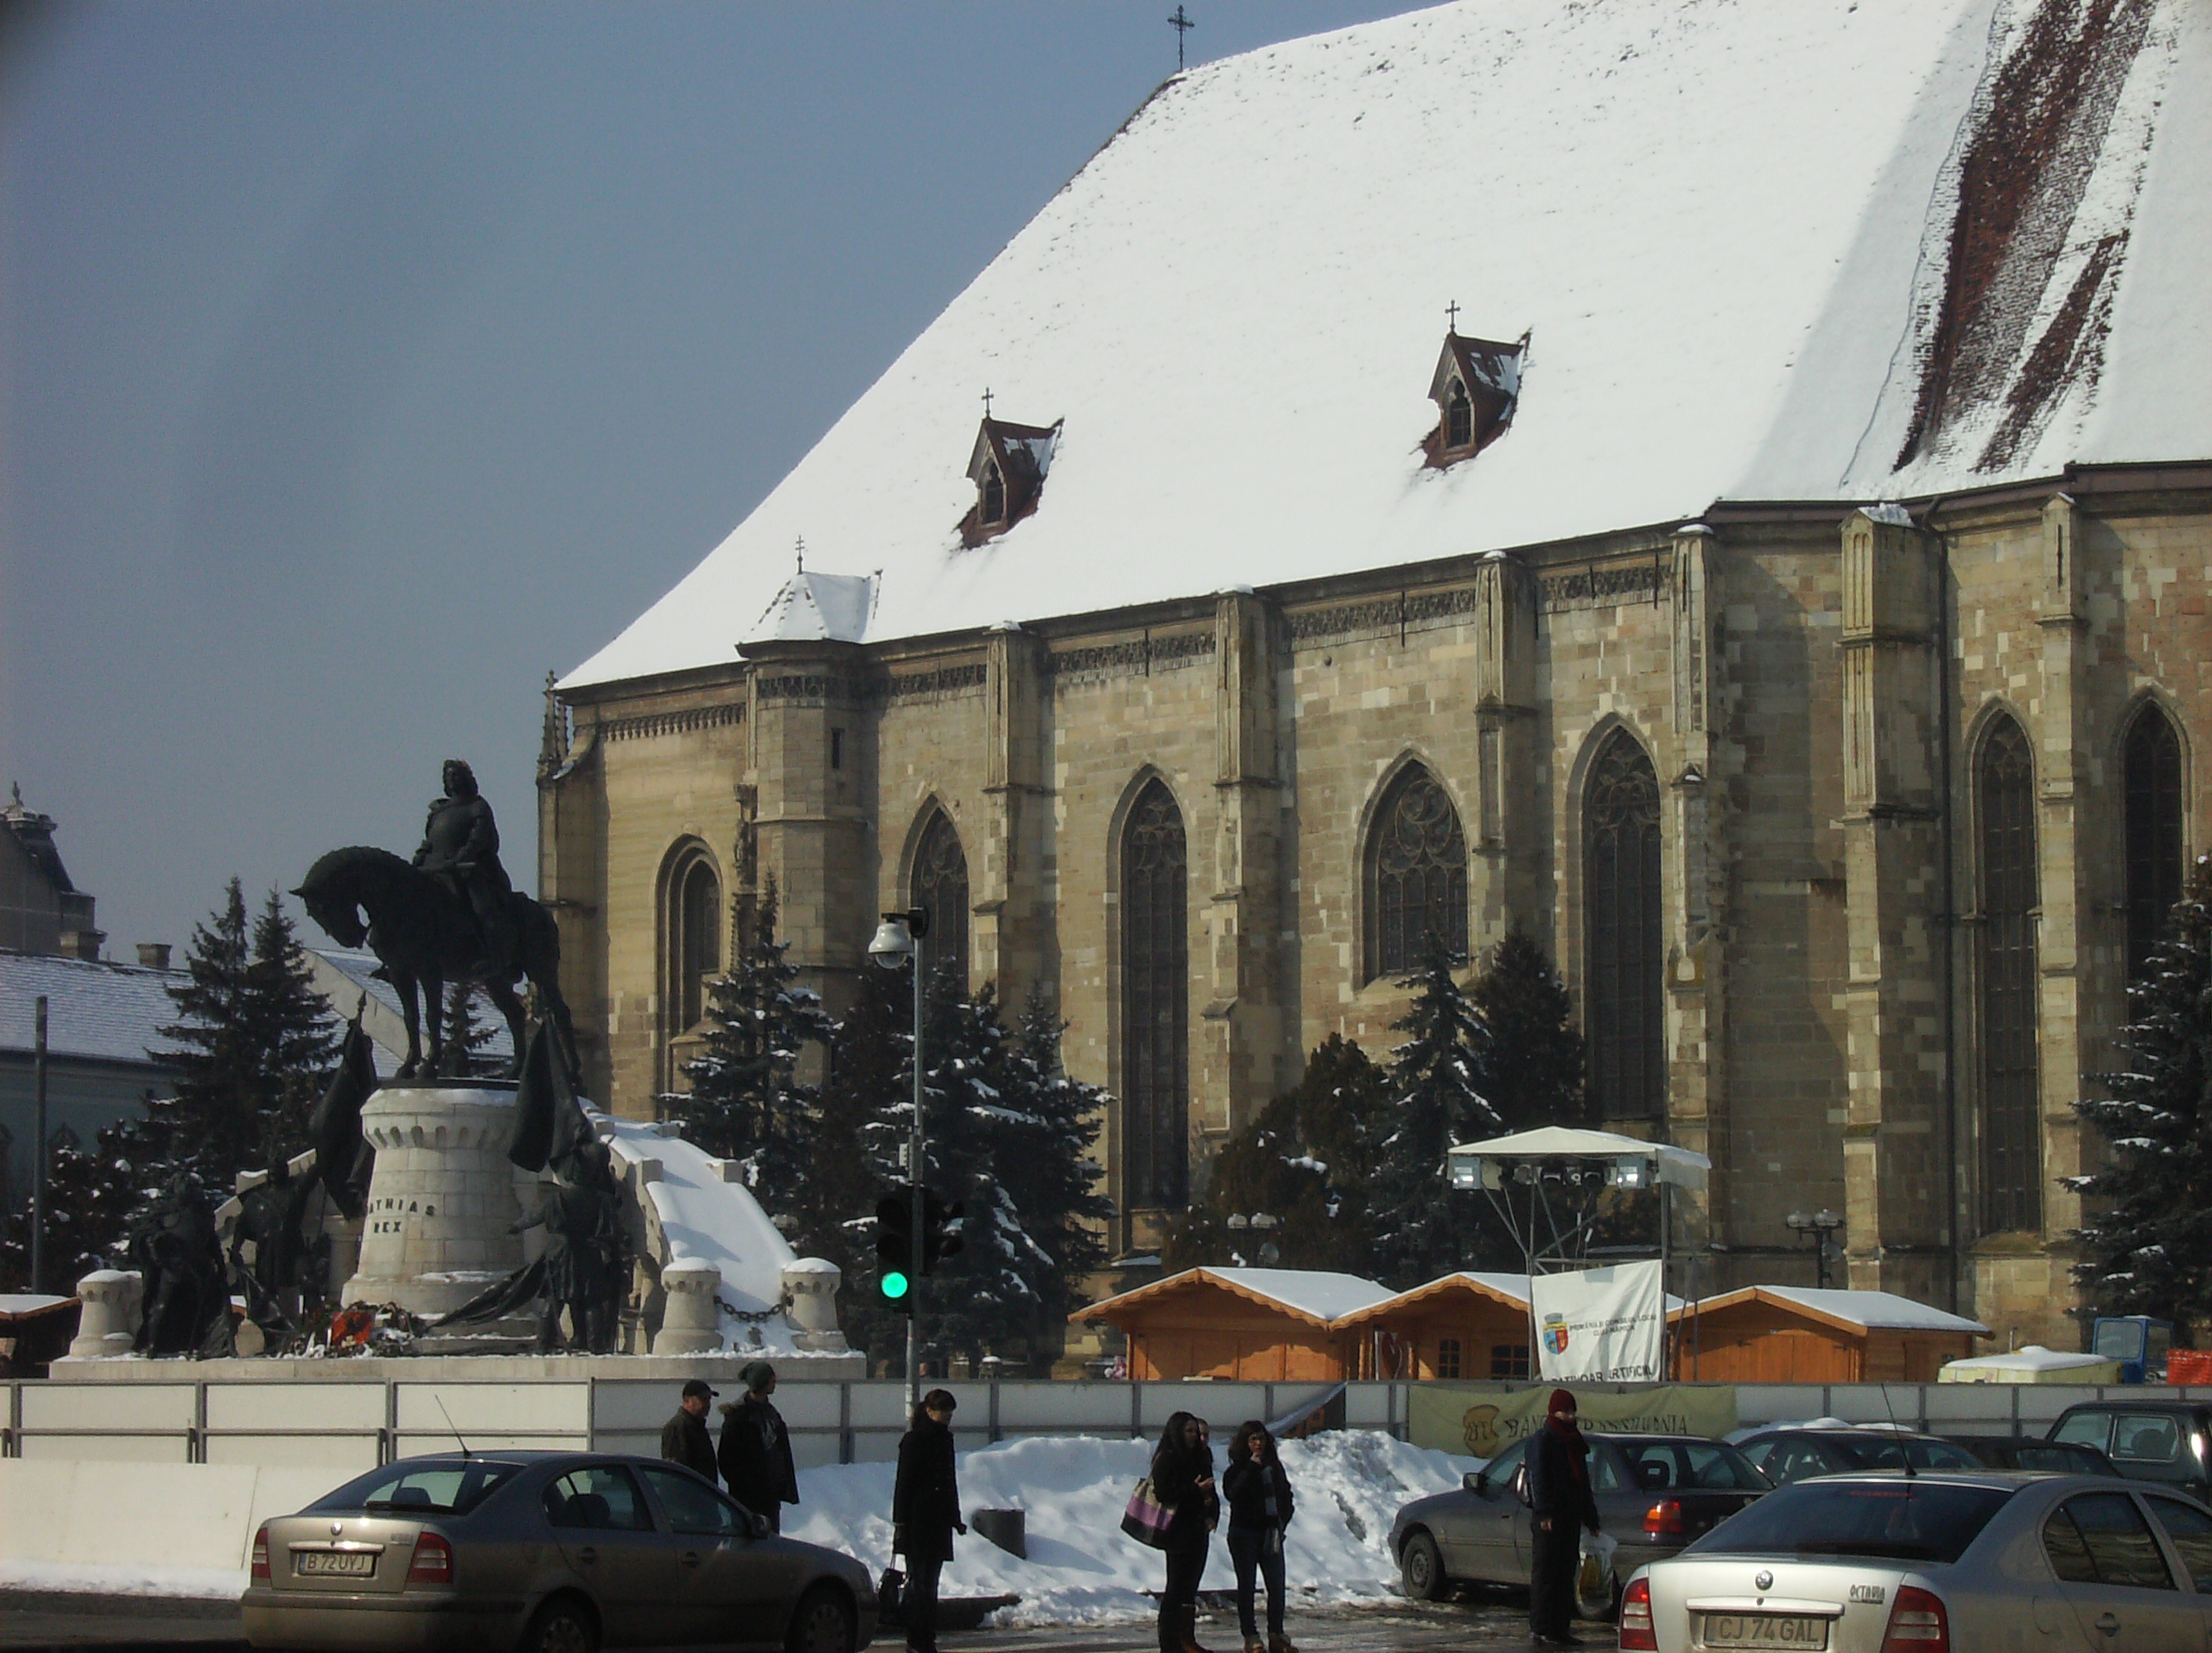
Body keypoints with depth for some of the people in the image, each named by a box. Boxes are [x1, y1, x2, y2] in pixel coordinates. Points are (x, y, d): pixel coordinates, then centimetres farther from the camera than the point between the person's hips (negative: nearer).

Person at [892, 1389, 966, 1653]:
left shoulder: (945, 1440, 15)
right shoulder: (914, 1440, -7)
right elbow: (904, 1483, -10)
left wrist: (955, 1518, 25)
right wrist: (900, 1522, -14)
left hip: (939, 1521, 7)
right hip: (917, 1520, -7)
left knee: (930, 1581, 6)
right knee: (919, 1580, -6)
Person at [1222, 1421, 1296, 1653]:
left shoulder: (1274, 1466, 10)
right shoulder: (1237, 1469, -4)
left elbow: (1286, 1495, 18)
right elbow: (1232, 1494, -22)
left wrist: (1282, 1522, 5)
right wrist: (1252, 1467, -21)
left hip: (1270, 1534, 4)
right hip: (1244, 1535, -4)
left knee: (1277, 1585, 1)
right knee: (1246, 1585, 2)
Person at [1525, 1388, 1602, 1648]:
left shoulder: (1574, 1441, 19)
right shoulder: (1543, 1440, -5)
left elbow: (1583, 1480, 23)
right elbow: (1538, 1478, -13)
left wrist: (1590, 1516, 19)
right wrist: (1543, 1513, -22)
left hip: (1570, 1516, 8)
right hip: (1550, 1517, -8)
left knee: (1566, 1573, 9)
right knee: (1545, 1574, -6)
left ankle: (1561, 1627, 13)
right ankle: (1541, 1629, -6)